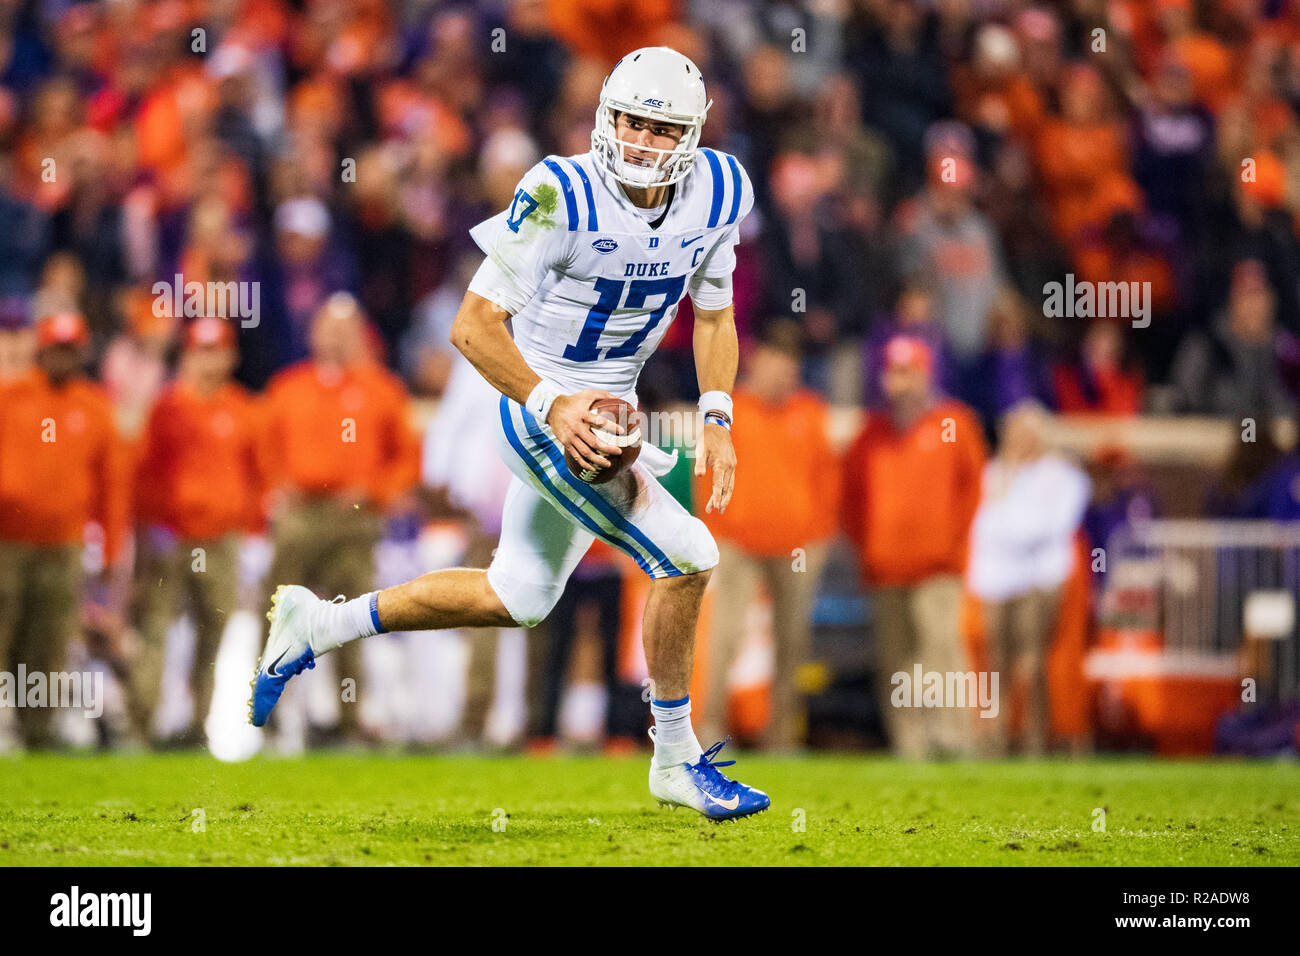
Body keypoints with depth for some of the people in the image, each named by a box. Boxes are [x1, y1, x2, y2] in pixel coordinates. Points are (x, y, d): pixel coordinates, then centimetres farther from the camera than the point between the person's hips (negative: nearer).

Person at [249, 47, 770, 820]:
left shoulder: (717, 194, -4)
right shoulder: (564, 197, -23)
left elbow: (713, 314, 12)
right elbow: (473, 325, -20)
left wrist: (717, 421, -1)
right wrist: (552, 406, -29)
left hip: (607, 411, 8)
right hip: (545, 414, -8)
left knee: (516, 599, 18)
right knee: (687, 558, -15)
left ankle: (320, 626, 31)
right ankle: (678, 761, 2)